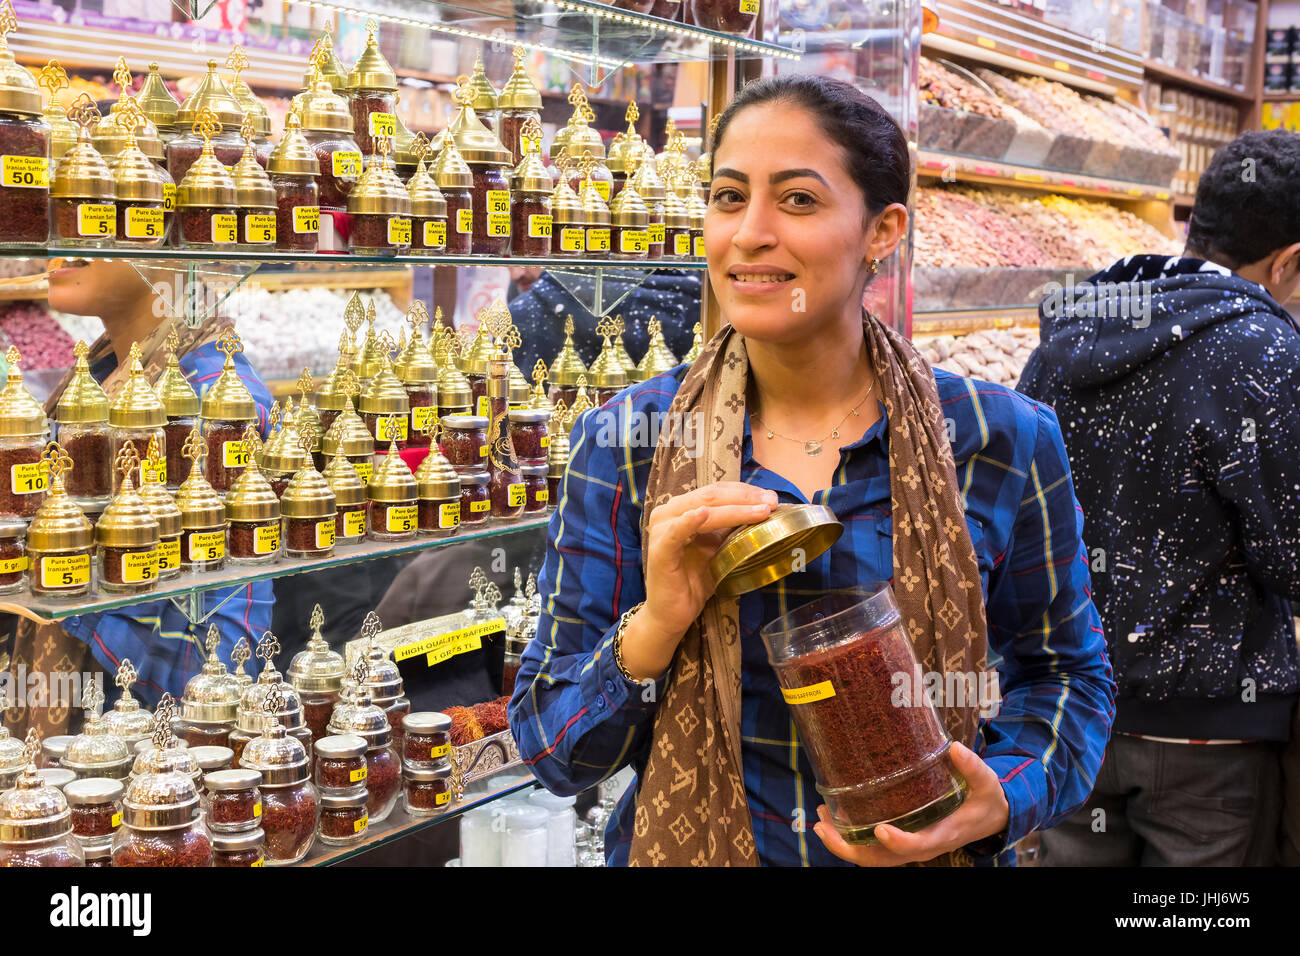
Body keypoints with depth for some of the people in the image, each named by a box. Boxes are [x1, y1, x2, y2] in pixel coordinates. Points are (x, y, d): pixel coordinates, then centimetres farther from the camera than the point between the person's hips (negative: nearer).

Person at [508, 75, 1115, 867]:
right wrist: (654, 627, -28)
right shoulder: (624, 445, -12)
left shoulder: (1003, 443, -11)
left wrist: (1003, 801, -17)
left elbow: (1067, 671, 1)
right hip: (684, 846, 1)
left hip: (922, 855, 0)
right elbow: (550, 751, -10)